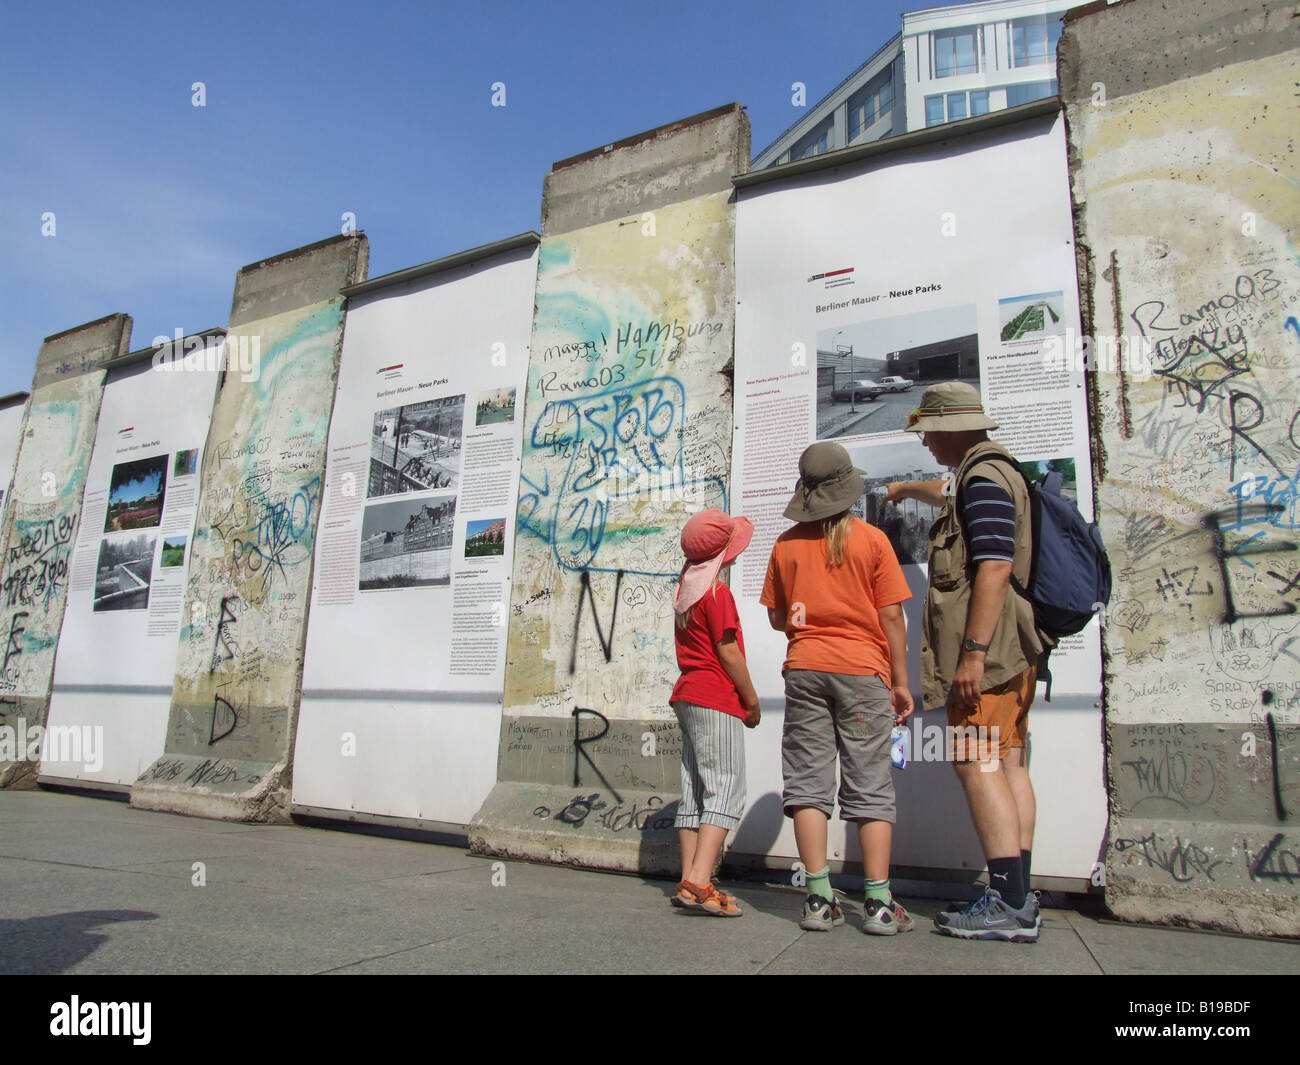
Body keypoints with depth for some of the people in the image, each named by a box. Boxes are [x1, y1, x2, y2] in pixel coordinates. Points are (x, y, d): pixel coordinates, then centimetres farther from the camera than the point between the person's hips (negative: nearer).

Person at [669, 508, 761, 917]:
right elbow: (728, 651, -13)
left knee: (695, 790, 8)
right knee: (726, 788, -8)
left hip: (687, 696, 9)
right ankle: (699, 883, -15)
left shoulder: (687, 589, 15)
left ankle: (689, 883, 10)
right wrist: (751, 700, -3)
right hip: (716, 699, -9)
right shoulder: (717, 591, -11)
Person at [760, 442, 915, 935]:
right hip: (863, 671, -1)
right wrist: (901, 682, 5)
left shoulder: (786, 544, 4)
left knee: (808, 783, 4)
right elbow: (891, 617, -2)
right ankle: (879, 903, 5)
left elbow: (777, 617, 9)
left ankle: (819, 899, 4)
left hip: (804, 670, 2)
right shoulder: (872, 539, -1)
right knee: (869, 786, 4)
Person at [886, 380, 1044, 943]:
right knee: (1007, 764, 9)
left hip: (987, 649, -11)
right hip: (1011, 651, 11)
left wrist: (973, 653, -25)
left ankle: (1009, 905, -10)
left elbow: (995, 569, -23)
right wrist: (906, 489, 64)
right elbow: (947, 493, 46)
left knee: (977, 764, -12)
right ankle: (1016, 899, 13)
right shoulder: (988, 472, 21)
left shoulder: (984, 479, -12)